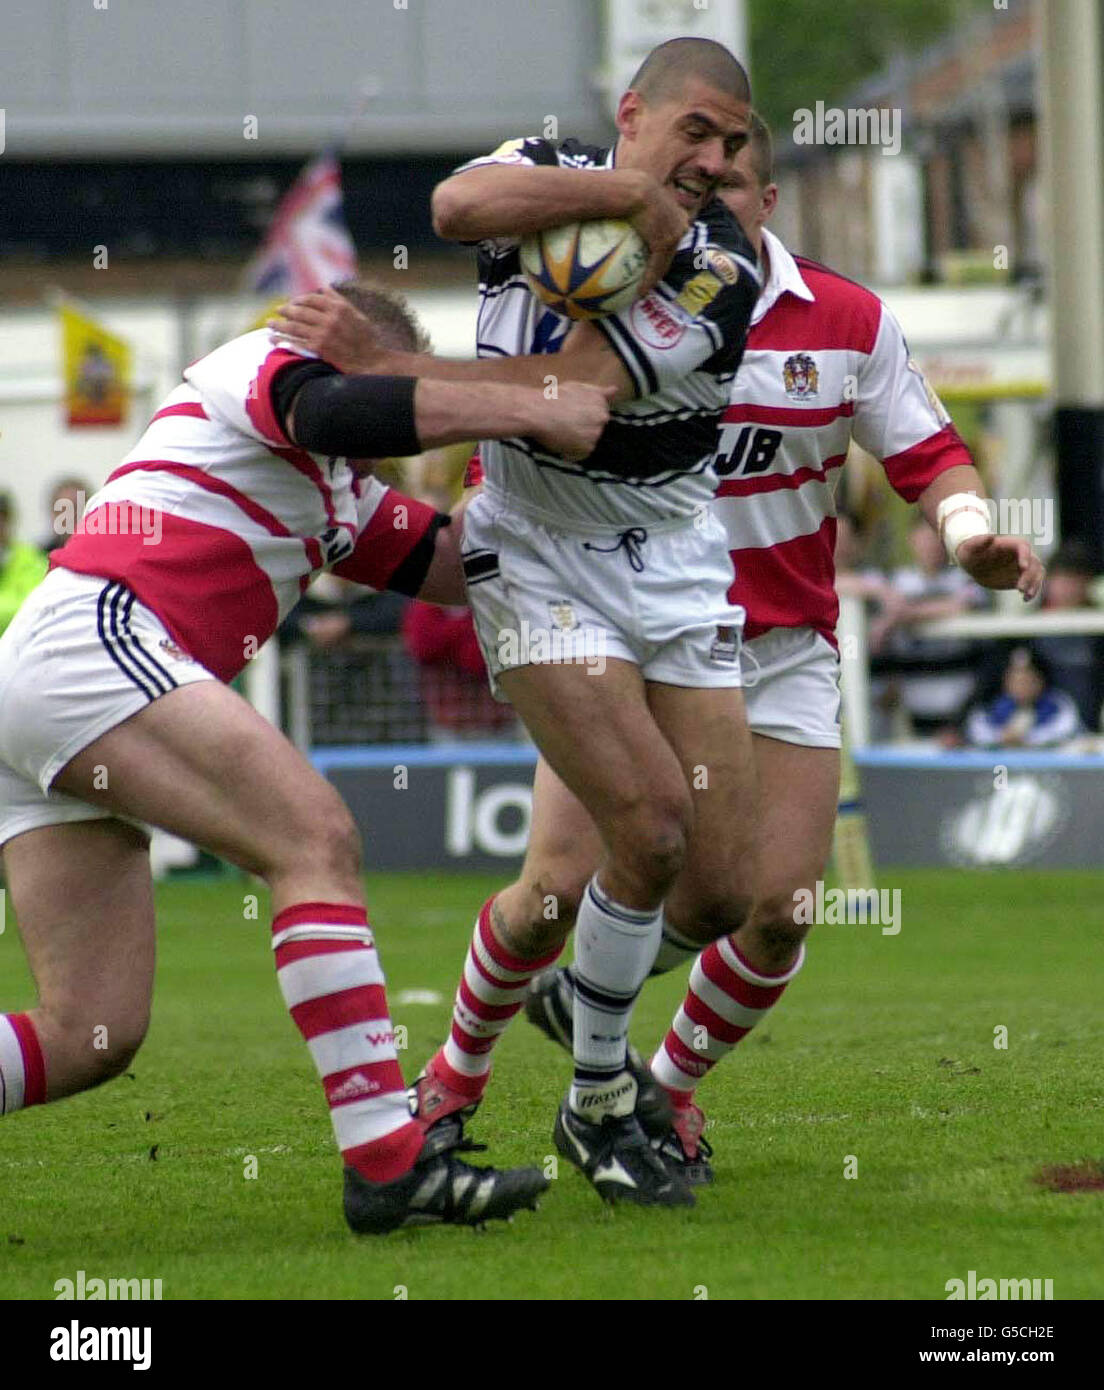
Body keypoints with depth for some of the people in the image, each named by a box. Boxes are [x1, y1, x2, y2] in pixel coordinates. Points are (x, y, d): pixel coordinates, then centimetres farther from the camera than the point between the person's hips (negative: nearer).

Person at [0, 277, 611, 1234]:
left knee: (88, 1040, 1)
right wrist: (533, 410, -16)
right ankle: (388, 1160, -26)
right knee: (317, 839, -19)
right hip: (91, 637, -10)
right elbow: (334, 411, -17)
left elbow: (462, 562, 28)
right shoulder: (256, 366, 6)